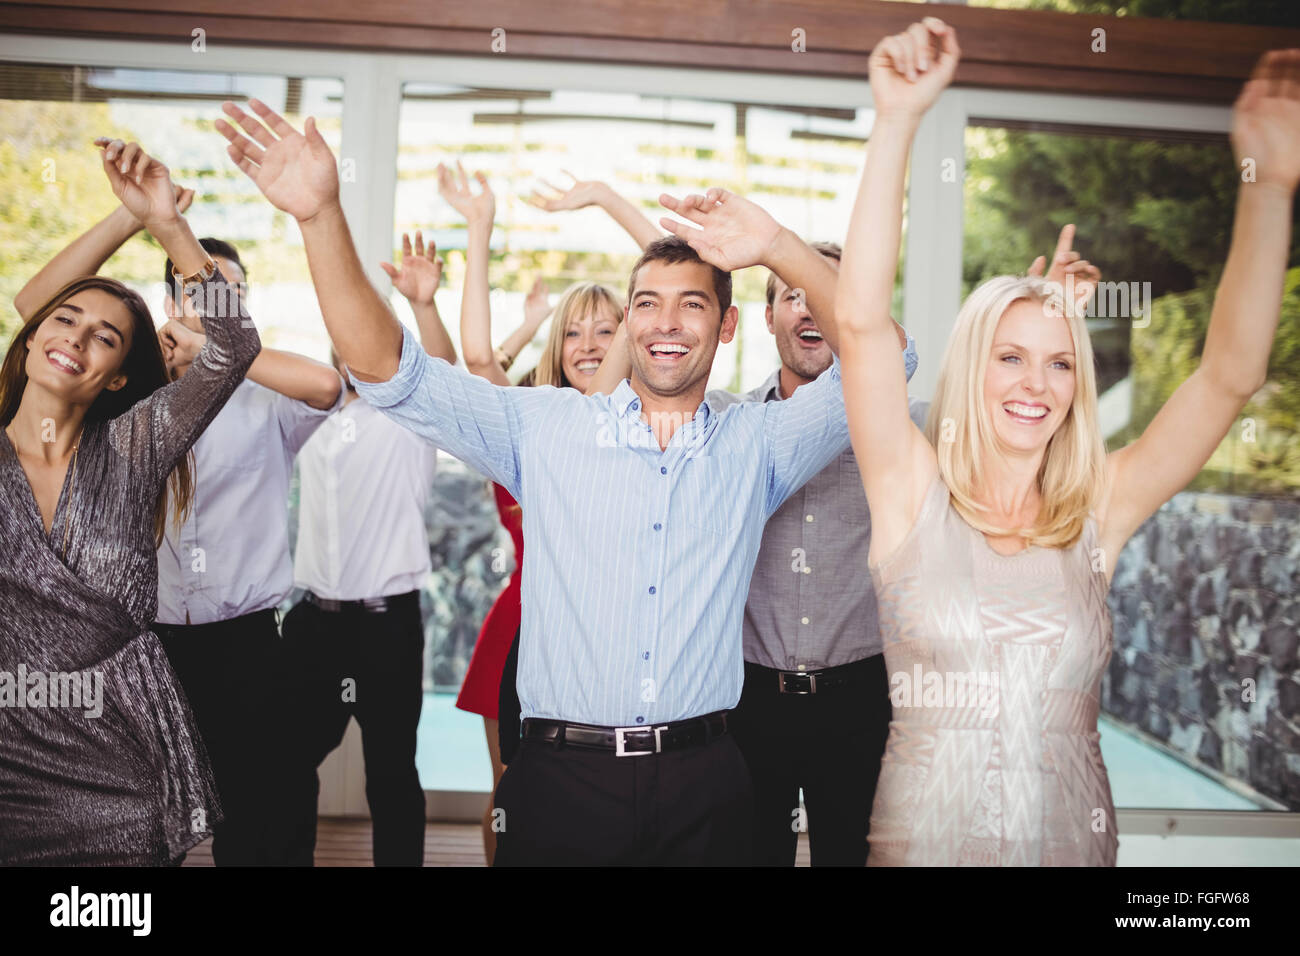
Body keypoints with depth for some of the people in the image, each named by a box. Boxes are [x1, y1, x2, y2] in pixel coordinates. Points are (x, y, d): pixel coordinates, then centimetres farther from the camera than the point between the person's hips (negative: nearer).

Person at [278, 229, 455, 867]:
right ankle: (290, 856, 30)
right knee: (293, 755, 14)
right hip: (313, 617, 5)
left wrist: (424, 305, -39)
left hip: (386, 620, -5)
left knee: (391, 767, 4)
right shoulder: (313, 423, 14)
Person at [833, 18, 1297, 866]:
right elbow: (861, 320, -18)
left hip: (1076, 838, 3)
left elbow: (1231, 375, -8)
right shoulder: (915, 494, -7)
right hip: (923, 839, -2)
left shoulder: (1096, 515, -1)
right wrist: (897, 122, -23)